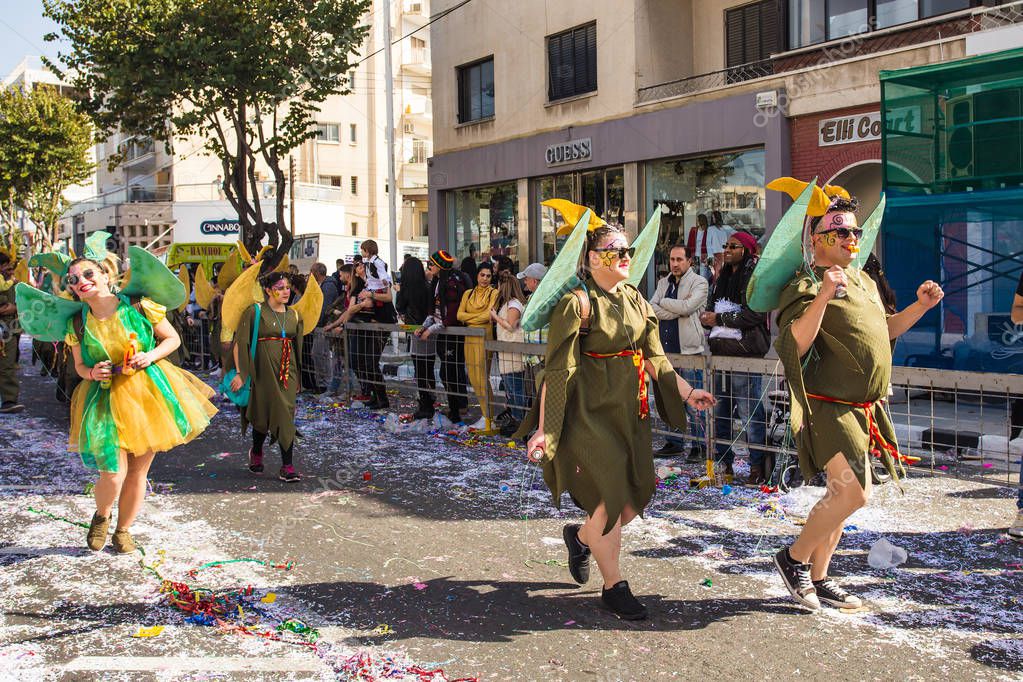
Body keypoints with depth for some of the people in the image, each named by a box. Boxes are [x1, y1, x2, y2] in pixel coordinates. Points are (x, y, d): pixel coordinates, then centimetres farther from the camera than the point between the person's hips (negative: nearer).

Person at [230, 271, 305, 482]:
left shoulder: (294, 315, 10)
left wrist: (297, 378, 20)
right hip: (264, 369, -3)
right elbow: (240, 342, -8)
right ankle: (256, 452, 37)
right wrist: (240, 373, -12)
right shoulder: (255, 311, -5)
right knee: (263, 414, 7)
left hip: (287, 370, 3)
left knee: (286, 415, -4)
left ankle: (287, 467, -4)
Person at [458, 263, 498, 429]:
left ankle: (487, 417, 0)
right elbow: (460, 314, 4)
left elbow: (489, 315, -11)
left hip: (485, 337, -5)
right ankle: (485, 412, 13)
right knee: (473, 376, 5)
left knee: (482, 377, -6)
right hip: (470, 338, 5)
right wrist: (479, 316, -6)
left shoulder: (494, 293, 0)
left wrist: (470, 318, -1)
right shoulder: (468, 294, 15)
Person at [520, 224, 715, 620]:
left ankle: (580, 537, 37)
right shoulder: (578, 302, -12)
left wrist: (685, 391, 6)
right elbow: (557, 370, -16)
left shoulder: (635, 299, 9)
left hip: (630, 410, 7)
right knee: (610, 497, -4)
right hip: (592, 412, -7)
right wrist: (544, 429, -19)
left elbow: (654, 356, 14)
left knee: (637, 496, 9)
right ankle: (613, 586, 15)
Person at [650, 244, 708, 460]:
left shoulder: (699, 282, -2)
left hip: (689, 349, -6)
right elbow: (651, 309, 2)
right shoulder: (663, 283, 15)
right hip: (666, 349, 6)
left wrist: (664, 302, -3)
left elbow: (687, 306, -18)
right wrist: (678, 309, -12)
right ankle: (673, 442, 23)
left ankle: (699, 445, 4)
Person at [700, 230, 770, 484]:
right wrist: (708, 316, 3)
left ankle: (758, 466, 3)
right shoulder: (724, 277, 20)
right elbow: (713, 306, 27)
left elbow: (754, 314, -16)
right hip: (721, 350, 8)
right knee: (719, 410, 10)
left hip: (745, 352, -8)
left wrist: (719, 318, -10)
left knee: (750, 411, -7)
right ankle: (724, 462, 20)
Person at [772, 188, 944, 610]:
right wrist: (823, 295, -36)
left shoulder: (864, 282, 16)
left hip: (862, 409, 9)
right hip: (828, 406, -9)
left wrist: (921, 306, 15)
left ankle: (817, 578, 25)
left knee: (842, 494, 13)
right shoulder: (806, 285, -13)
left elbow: (884, 330, 29)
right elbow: (795, 343, -27)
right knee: (853, 492, -18)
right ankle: (793, 558, 2)